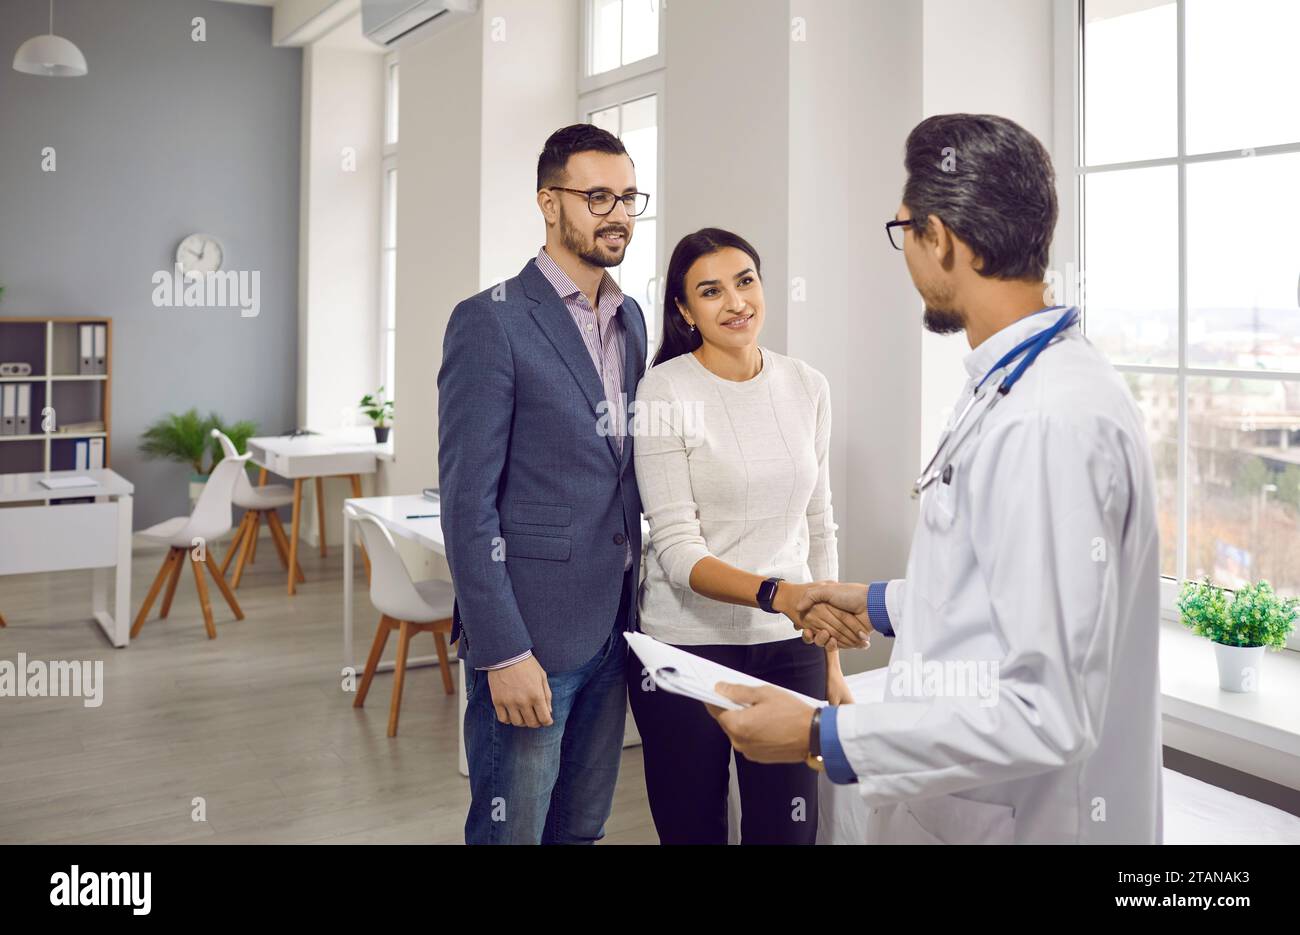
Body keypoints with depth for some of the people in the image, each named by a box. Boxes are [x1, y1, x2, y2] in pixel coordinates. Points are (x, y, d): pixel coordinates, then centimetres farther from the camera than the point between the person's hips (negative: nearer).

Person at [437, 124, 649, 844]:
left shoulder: (631, 318, 11)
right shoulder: (490, 322, -11)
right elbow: (467, 501, -14)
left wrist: (634, 607, 11)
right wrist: (503, 653, -17)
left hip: (612, 625, 7)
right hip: (528, 635, -6)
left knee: (583, 826, 18)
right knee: (512, 829, 6)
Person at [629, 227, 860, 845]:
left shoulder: (807, 387, 4)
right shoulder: (665, 390, -9)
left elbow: (818, 528, 11)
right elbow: (677, 548, -15)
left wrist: (832, 663, 10)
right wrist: (777, 593, -32)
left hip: (788, 646, 3)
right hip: (688, 646, -3)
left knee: (787, 830, 7)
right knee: (691, 828, 8)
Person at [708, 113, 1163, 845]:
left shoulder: (1048, 422, -26)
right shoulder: (1019, 387, 5)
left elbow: (1048, 715, -27)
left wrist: (824, 736, -22)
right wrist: (881, 604, 22)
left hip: (1013, 819, -8)